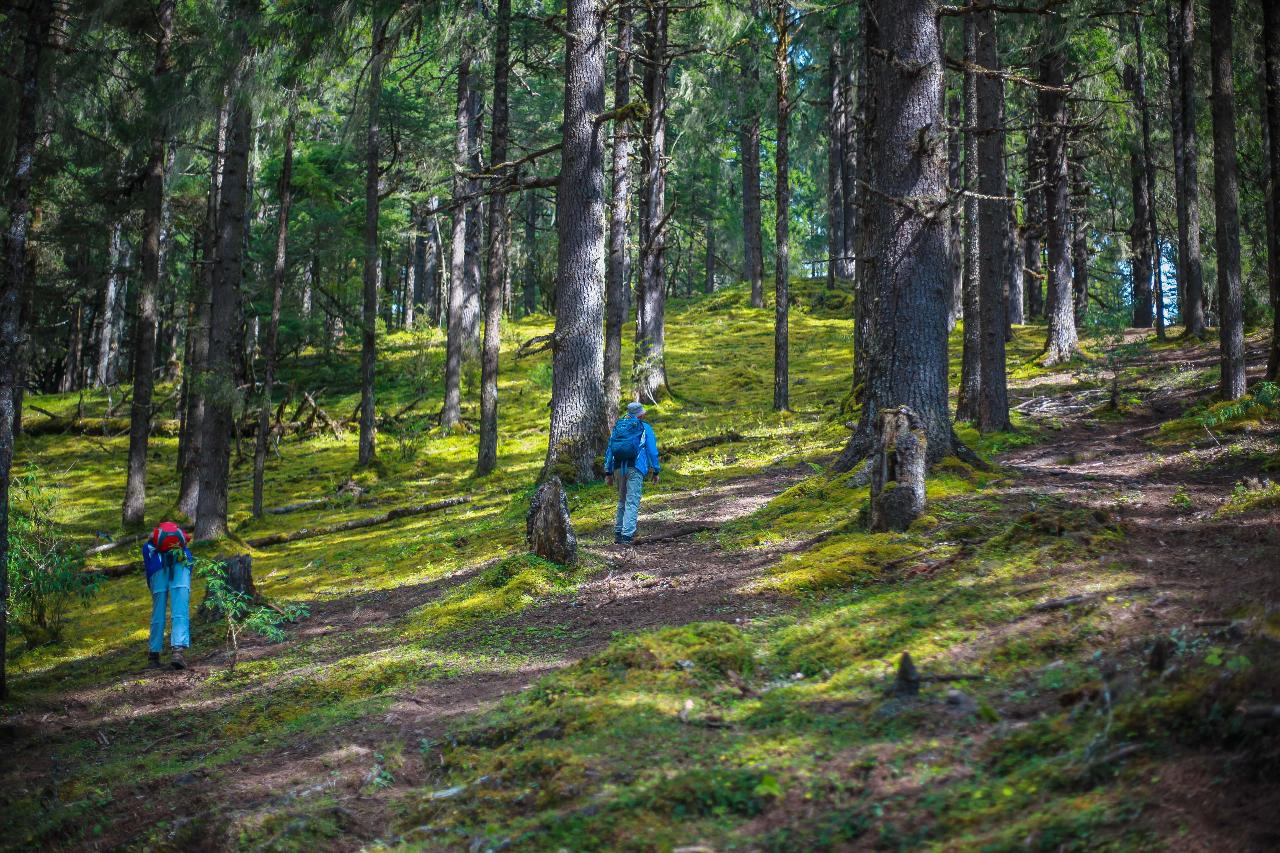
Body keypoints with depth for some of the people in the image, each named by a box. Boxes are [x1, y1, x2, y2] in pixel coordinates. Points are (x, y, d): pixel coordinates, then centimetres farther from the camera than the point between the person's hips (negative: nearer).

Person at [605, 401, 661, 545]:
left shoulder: (617, 427, 15)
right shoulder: (645, 428, 4)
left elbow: (609, 450, 13)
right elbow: (652, 451, 0)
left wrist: (608, 472, 14)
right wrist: (656, 471, 6)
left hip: (618, 468, 4)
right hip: (635, 468, -4)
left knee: (622, 501, 18)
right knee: (632, 503, -6)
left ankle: (618, 532, 18)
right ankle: (627, 535, -16)